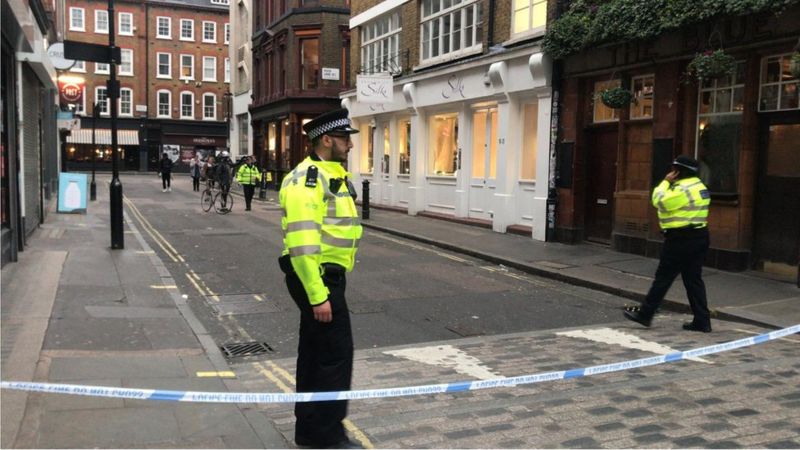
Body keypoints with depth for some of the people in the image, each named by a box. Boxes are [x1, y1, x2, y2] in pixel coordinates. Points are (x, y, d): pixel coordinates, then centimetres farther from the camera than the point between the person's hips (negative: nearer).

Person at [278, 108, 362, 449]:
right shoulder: (307, 179, -18)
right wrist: (318, 295, -25)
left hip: (326, 276, 10)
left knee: (315, 351, 16)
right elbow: (302, 243, -24)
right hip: (316, 278, -10)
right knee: (336, 354, -4)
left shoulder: (332, 175, 14)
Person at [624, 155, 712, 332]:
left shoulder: (683, 188, -17)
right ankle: (702, 321, 11)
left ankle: (645, 315, 8)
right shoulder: (699, 186, 16)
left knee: (663, 278, -1)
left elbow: (660, 201, -18)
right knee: (693, 279, 11)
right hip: (699, 237, 10)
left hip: (681, 239, -10)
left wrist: (666, 182, -7)